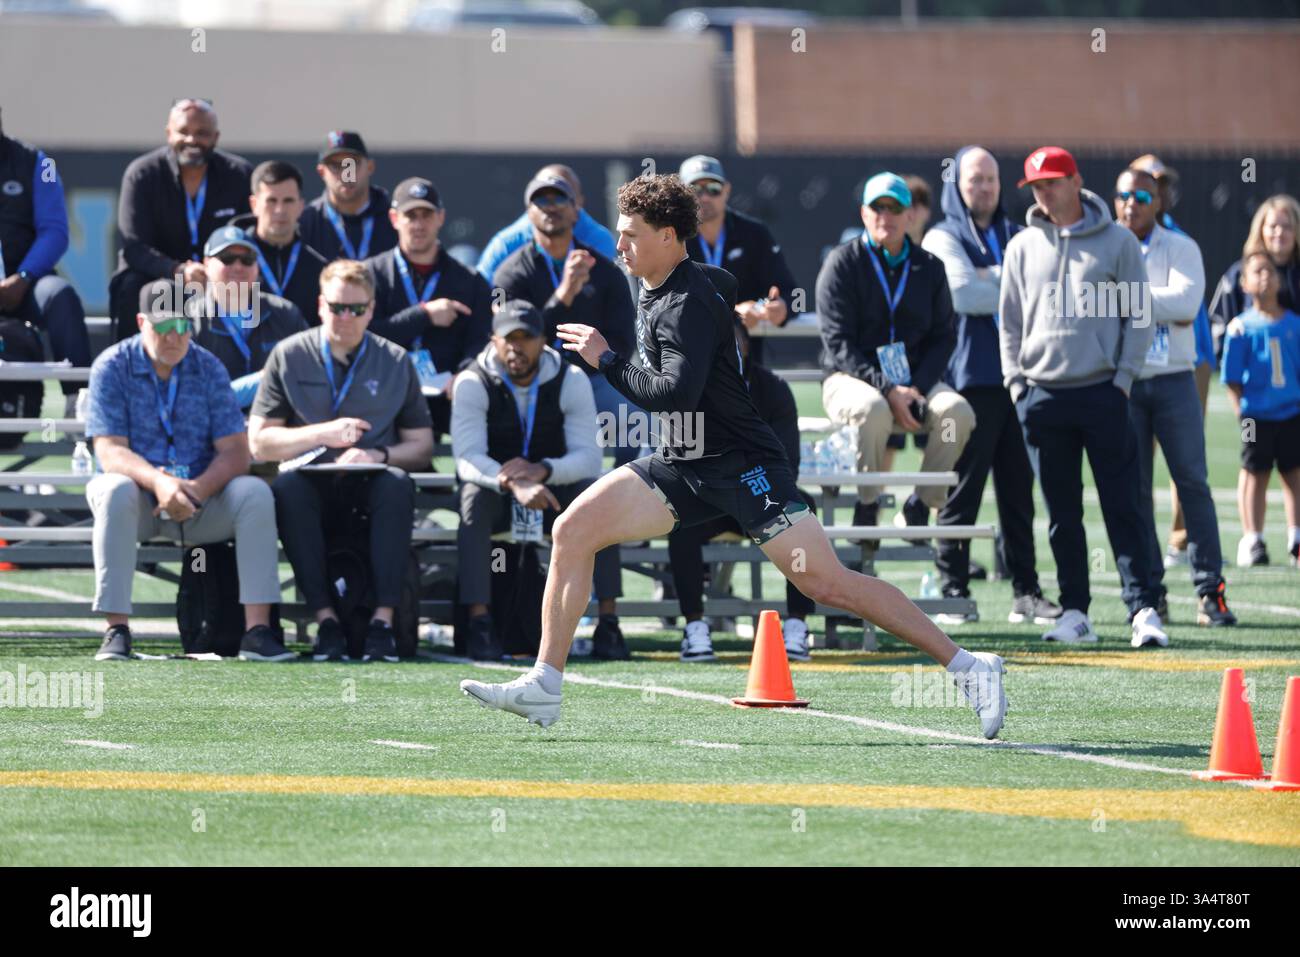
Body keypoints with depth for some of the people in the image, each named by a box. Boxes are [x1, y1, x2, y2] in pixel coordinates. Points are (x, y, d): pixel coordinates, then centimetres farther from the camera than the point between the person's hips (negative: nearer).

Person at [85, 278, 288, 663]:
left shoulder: (208, 368, 3)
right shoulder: (112, 367, -4)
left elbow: (236, 453, -5)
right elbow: (109, 451, -15)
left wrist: (198, 488, -26)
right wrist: (157, 482, -35)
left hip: (202, 494, 2)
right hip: (139, 497, -2)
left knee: (255, 492, -24)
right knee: (115, 491, -35)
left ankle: (257, 630, -29)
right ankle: (116, 630, -37)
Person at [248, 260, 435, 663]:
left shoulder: (395, 362, 10)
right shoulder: (288, 356, 6)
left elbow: (421, 446, 8)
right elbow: (259, 442, 2)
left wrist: (379, 455, -13)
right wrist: (322, 435, -12)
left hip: (370, 481, 1)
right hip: (312, 480, -1)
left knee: (397, 485, -34)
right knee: (287, 486, -35)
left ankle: (383, 619, -36)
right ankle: (325, 620, -35)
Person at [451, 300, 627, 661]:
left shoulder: (571, 380, -8)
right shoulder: (473, 383, -12)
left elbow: (588, 456, -16)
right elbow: (468, 458, -24)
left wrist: (542, 471, -38)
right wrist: (513, 483, -45)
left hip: (552, 485, 1)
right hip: (496, 493, -1)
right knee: (474, 497, -35)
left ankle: (608, 622, -29)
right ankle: (480, 622, -39)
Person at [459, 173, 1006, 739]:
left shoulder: (689, 305, -18)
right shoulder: (652, 293, 12)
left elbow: (675, 395, -29)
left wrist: (606, 360, -21)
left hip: (743, 466, -9)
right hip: (682, 465, 9)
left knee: (827, 584, -13)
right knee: (573, 530, -6)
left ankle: (967, 667, -7)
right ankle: (544, 686, -3)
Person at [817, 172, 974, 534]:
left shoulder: (929, 268, 11)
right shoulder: (843, 264, -1)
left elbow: (943, 337, 9)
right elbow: (839, 344, -9)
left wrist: (918, 388, -11)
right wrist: (888, 390, -21)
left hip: (916, 381, 3)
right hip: (850, 379, -3)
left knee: (958, 411, -27)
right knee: (873, 409, -38)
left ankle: (922, 504, -14)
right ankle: (866, 505, -23)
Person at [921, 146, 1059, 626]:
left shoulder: (1015, 236, 20)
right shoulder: (943, 239, 2)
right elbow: (964, 295, -13)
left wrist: (992, 277, -7)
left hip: (1017, 375, 5)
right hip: (970, 377, -5)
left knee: (1018, 488, 6)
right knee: (962, 490, -5)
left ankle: (1025, 591, 8)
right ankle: (953, 590, -2)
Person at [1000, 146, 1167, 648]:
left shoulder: (1117, 242, 2)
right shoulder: (1023, 248, 10)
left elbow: (1139, 316, 3)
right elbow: (1010, 322, 15)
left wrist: (1123, 377, -5)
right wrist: (1016, 383, 5)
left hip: (1102, 394, -3)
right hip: (1042, 396, 3)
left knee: (1124, 507, -6)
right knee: (1062, 513, 5)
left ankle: (1143, 610, -9)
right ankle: (1074, 613, 10)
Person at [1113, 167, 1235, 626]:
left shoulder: (1181, 249, 5)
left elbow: (1186, 301, -12)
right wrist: (1160, 308, -11)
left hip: (1173, 380, -1)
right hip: (1121, 381, 1)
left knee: (1193, 482, -4)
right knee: (1133, 489, 0)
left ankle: (1210, 589, -2)